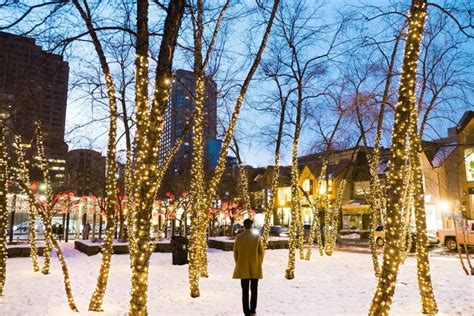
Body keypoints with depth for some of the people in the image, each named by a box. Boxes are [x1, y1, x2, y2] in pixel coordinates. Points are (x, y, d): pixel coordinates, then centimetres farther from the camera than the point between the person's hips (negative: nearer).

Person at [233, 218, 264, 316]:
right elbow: (261, 252, -3)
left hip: (243, 268, 0)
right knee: (254, 290, 14)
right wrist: (259, 265, 11)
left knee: (245, 290, 6)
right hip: (255, 268, 0)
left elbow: (235, 253, 0)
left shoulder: (238, 237, -6)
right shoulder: (257, 237, -7)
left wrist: (238, 265, 12)